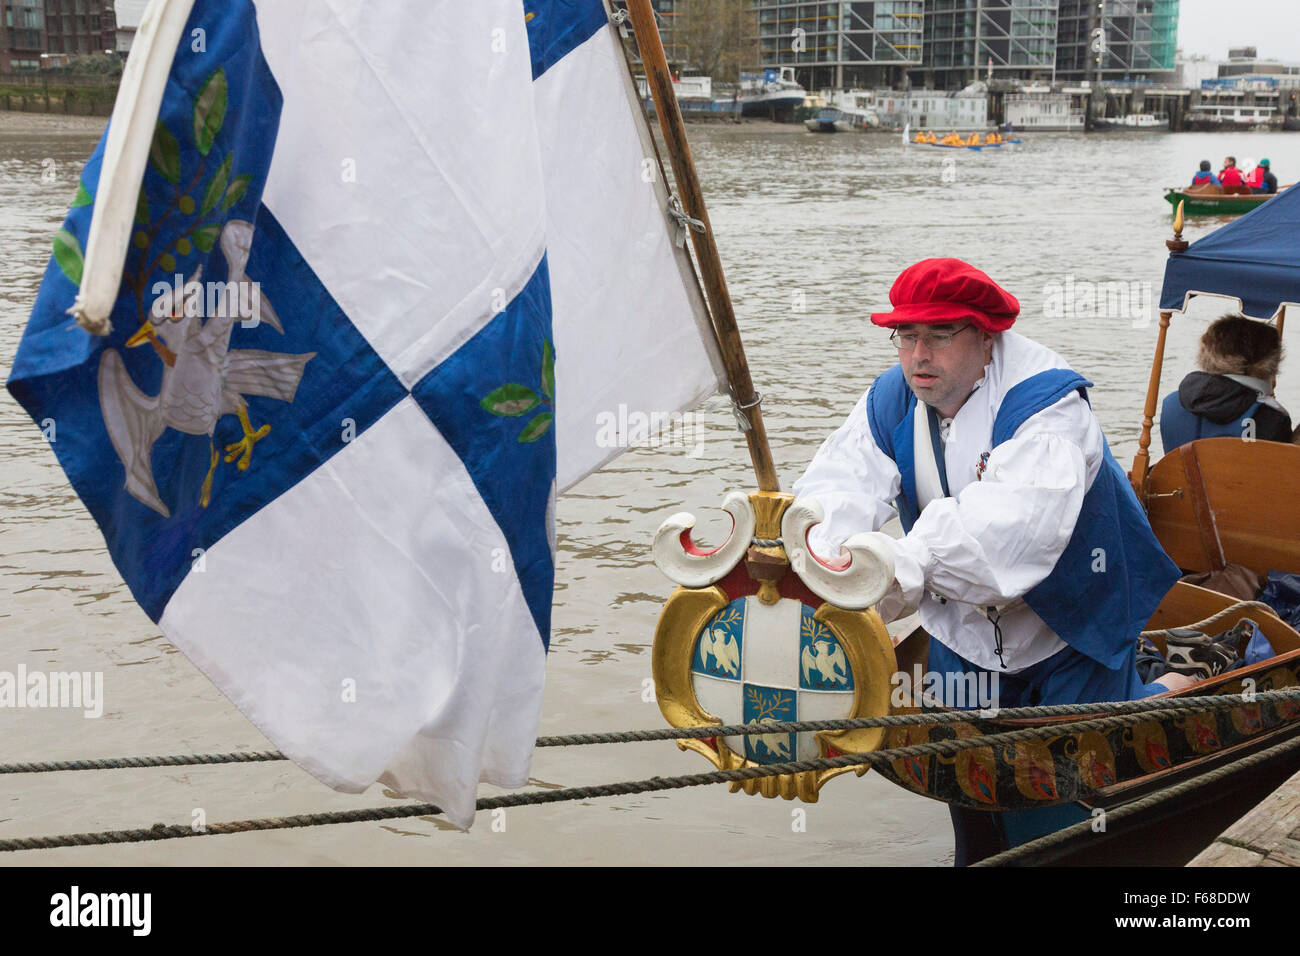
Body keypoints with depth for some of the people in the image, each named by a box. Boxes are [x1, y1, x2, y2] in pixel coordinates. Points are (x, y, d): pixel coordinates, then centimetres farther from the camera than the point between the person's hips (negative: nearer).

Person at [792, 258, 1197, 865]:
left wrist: (905, 566, -54)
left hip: (1065, 631, -5)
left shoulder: (1046, 404, -25)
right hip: (964, 638, 5)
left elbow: (1015, 519, -41)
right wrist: (813, 546, -45)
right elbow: (844, 484, -22)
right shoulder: (890, 402, -6)